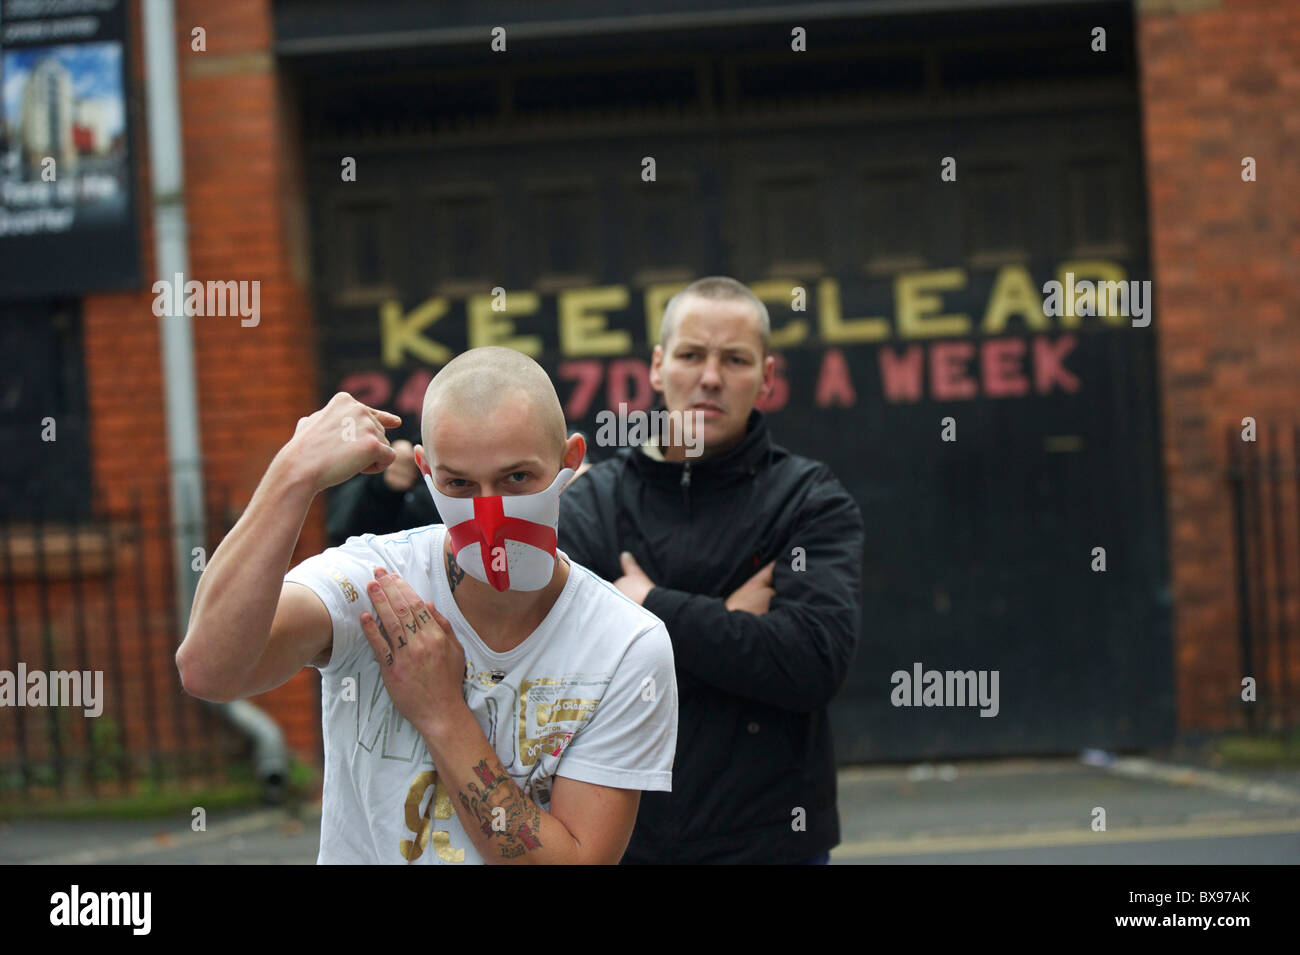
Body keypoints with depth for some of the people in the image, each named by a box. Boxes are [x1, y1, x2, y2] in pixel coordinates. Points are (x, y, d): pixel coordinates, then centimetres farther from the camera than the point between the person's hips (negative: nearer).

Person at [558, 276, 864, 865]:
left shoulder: (812, 502, -2)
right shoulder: (590, 504, 2)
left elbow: (815, 660, -18)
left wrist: (653, 608, -14)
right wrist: (725, 625, -14)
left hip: (769, 840, -1)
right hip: (614, 837, 1)